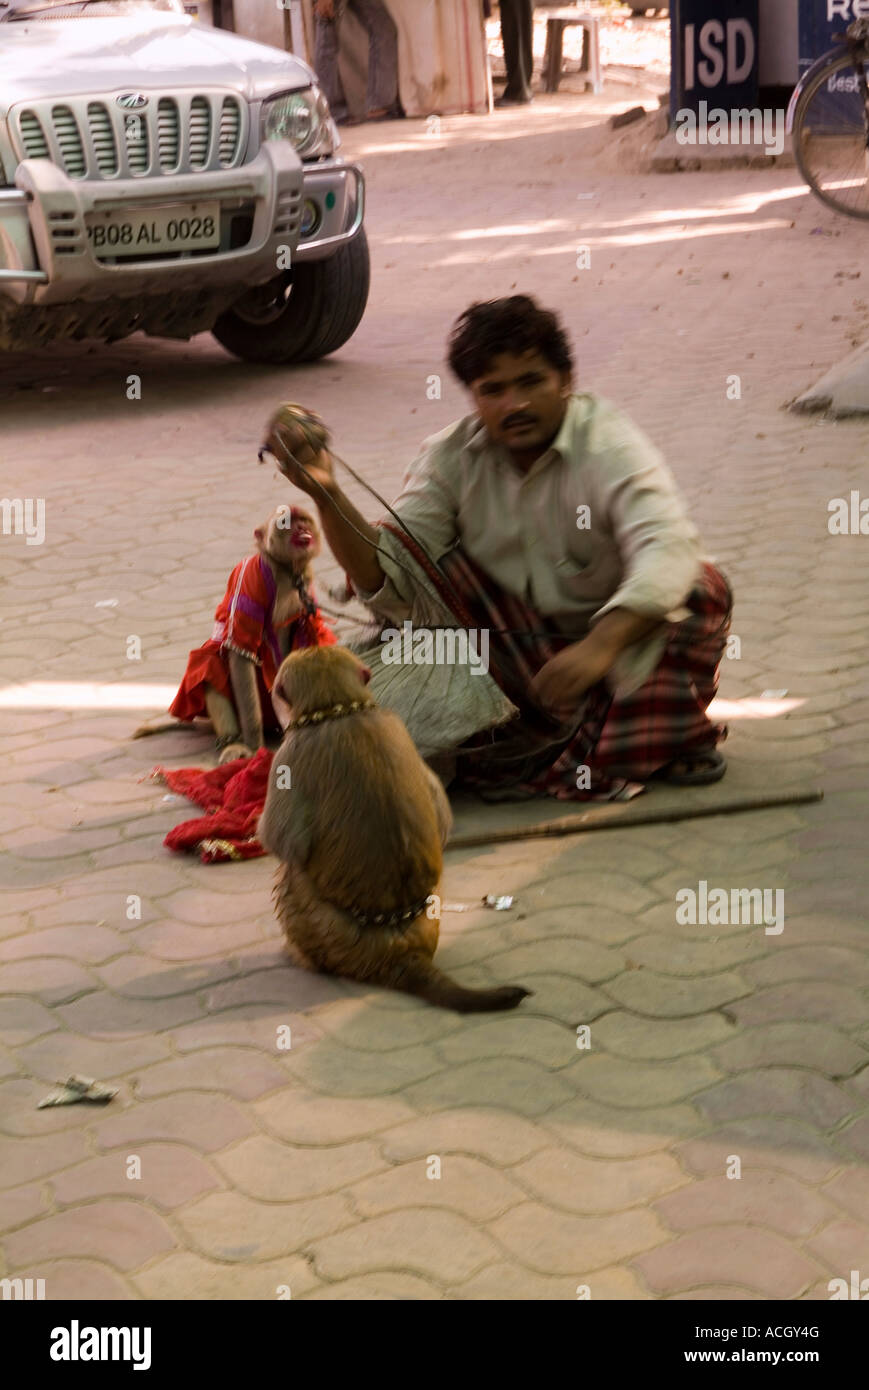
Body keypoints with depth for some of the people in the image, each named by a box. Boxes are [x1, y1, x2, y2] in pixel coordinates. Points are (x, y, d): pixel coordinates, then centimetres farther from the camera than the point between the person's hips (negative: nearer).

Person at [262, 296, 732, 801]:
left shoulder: (610, 447, -17)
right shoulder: (452, 459, -4)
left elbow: (666, 551, -35)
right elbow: (391, 579, -11)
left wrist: (600, 646, -52)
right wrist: (328, 496, -28)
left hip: (621, 634, -2)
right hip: (513, 654, 2)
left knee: (703, 589, -29)